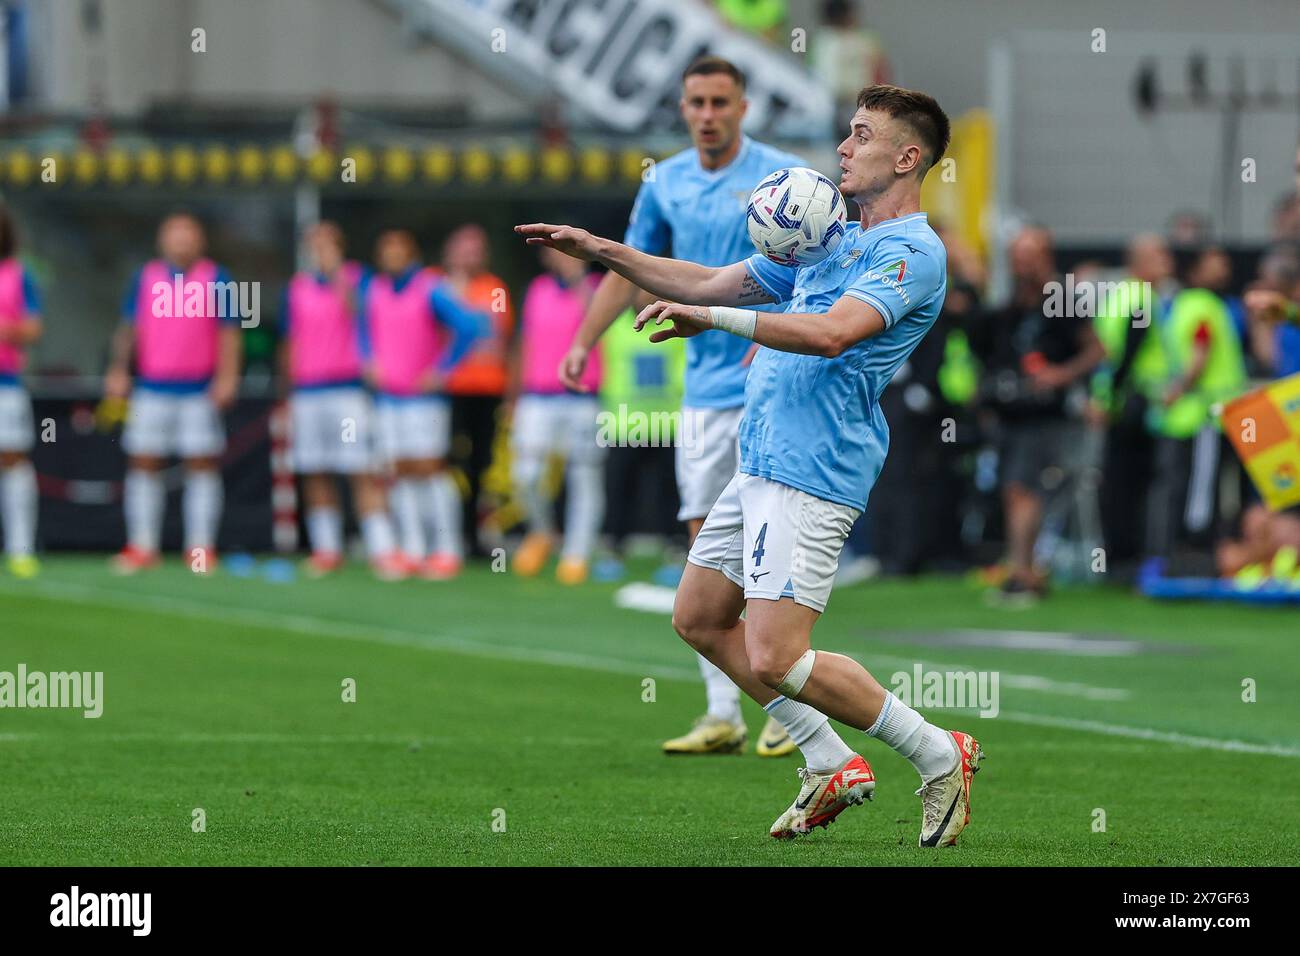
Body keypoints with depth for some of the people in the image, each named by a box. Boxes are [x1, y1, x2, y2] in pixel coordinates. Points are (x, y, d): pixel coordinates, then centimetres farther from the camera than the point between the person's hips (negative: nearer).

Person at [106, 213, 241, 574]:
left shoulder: (215, 279, 2)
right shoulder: (145, 278, 9)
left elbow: (229, 332, 0)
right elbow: (130, 327, 9)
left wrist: (227, 376, -11)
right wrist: (119, 368, -3)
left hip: (200, 391, -2)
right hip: (152, 388, 2)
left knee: (203, 465, -2)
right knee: (143, 463, 0)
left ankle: (201, 546, 1)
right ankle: (142, 546, 4)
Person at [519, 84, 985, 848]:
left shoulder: (912, 252, -12)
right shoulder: (830, 241, 19)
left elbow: (832, 332, -28)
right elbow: (715, 282, 26)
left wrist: (710, 316, -26)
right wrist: (604, 252, 19)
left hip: (811, 476, -10)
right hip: (763, 466, 10)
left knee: (774, 659, -15)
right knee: (699, 617, 14)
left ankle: (939, 756, 0)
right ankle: (833, 766, 17)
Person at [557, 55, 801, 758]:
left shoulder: (783, 178, -6)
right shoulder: (665, 184, 10)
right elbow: (630, 268, 22)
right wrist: (584, 342, 14)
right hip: (705, 387, 5)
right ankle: (722, 717, 2)